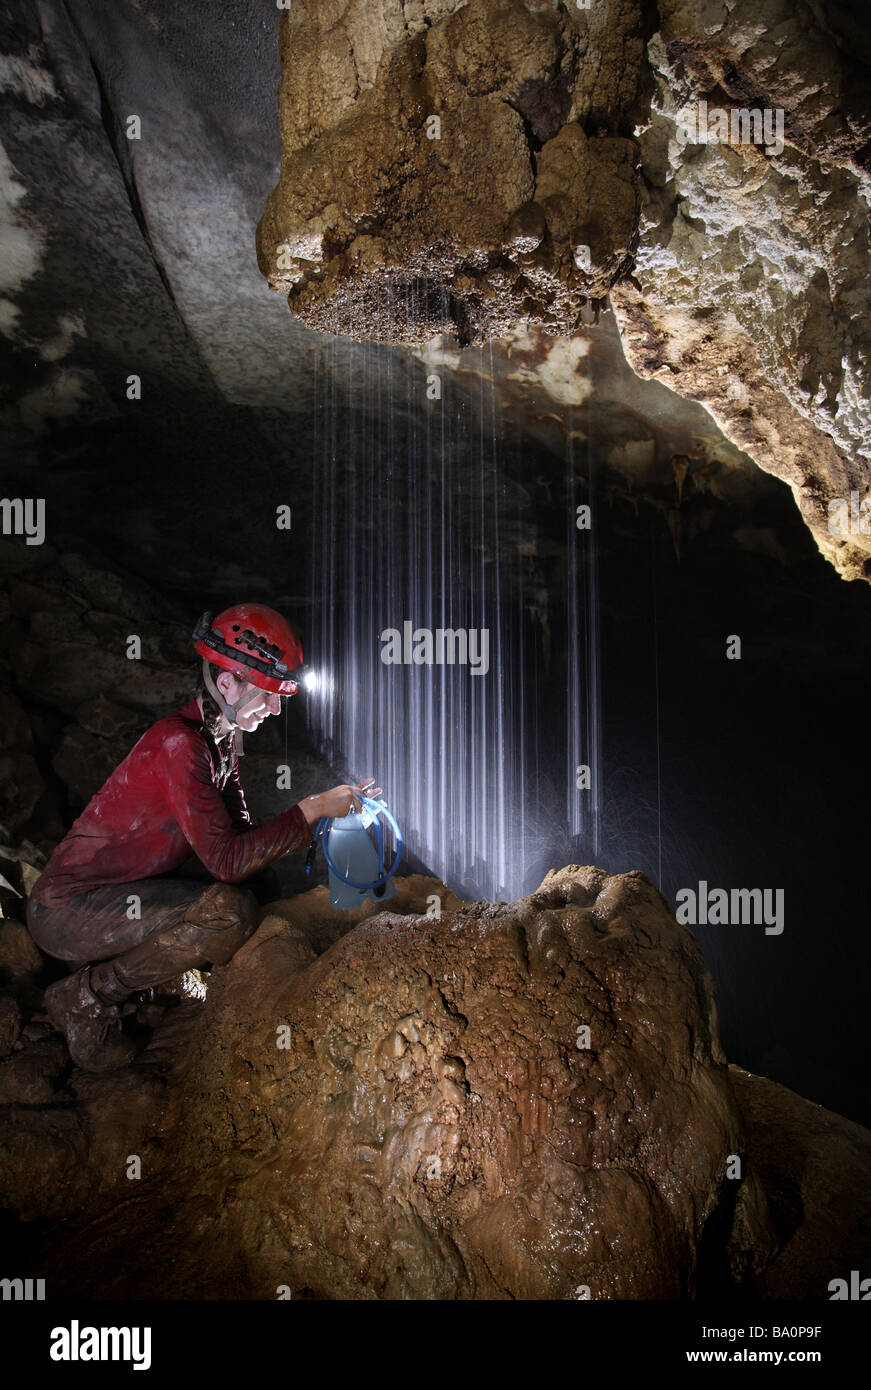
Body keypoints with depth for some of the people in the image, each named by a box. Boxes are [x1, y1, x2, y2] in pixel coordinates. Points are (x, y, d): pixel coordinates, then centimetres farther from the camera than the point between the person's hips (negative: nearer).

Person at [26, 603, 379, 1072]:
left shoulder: (221, 739, 6)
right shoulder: (179, 743, -24)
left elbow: (242, 833, 8)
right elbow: (228, 859, -27)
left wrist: (329, 808, -2)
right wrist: (310, 810, -21)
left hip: (114, 892, 10)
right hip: (66, 908, -10)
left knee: (250, 895, 9)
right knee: (229, 913, -25)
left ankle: (102, 967, 13)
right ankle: (85, 999, -7)